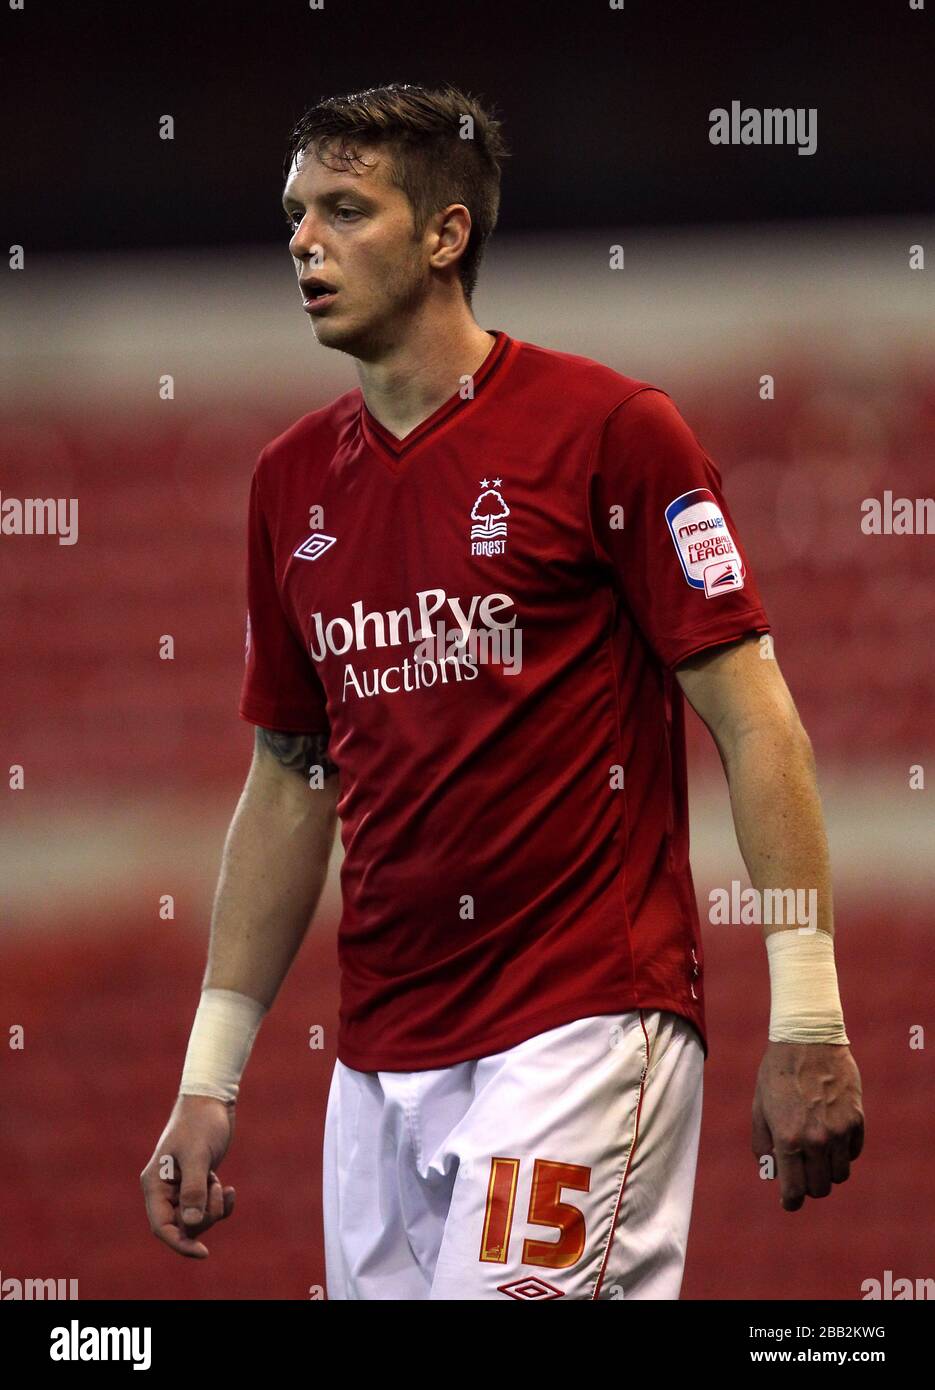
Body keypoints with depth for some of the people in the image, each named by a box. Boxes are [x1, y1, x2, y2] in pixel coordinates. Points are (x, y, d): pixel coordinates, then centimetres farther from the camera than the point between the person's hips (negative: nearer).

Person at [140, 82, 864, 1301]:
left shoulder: (609, 428, -6)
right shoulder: (292, 479, 12)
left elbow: (753, 718, -7)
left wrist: (806, 1017, -14)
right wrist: (210, 1077, 15)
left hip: (583, 1026, -6)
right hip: (379, 1053, 6)